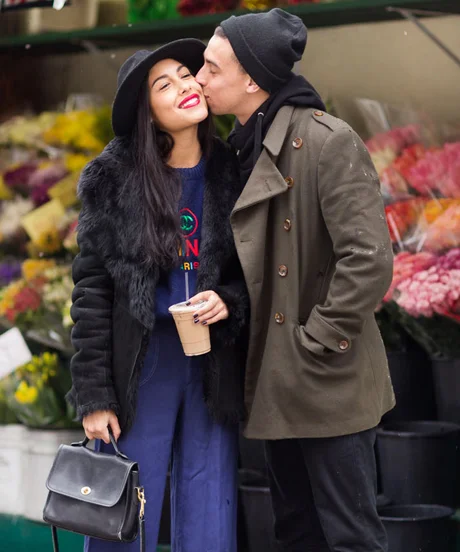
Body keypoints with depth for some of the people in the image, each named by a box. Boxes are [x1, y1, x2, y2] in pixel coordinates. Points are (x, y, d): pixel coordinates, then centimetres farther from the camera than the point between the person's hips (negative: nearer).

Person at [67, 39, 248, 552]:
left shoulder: (231, 175, 4)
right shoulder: (114, 177, -3)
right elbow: (91, 288, -3)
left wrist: (230, 301, -10)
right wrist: (93, 394, -7)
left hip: (214, 369, 2)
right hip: (139, 365, -2)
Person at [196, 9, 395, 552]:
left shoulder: (327, 142, -18)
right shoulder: (245, 149, 9)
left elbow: (369, 261, -23)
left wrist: (315, 343, -18)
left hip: (327, 385, -9)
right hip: (275, 384, 9)